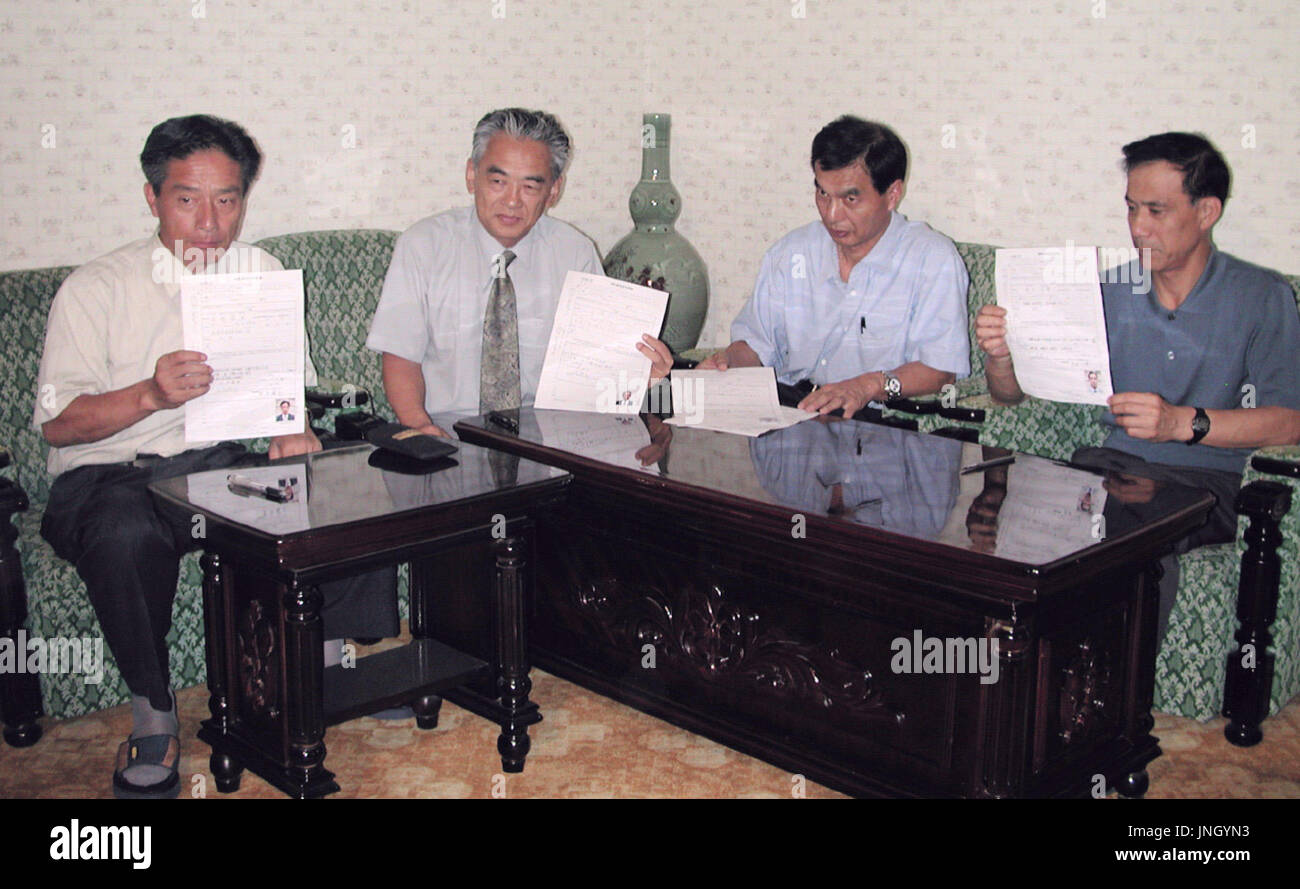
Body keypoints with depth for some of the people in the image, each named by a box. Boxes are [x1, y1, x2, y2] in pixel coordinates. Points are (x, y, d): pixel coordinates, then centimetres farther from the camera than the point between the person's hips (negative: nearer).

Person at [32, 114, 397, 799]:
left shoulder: (261, 273, 12)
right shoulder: (94, 290, -1)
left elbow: (294, 379, 14)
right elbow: (57, 424, -5)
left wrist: (294, 428, -10)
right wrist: (151, 394, -24)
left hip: (225, 461, 3)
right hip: (111, 473, -3)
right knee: (126, 536, -39)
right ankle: (153, 715, -17)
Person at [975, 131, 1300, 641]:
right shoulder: (1108, 290, 13)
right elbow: (1012, 394, 11)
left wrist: (1184, 423, -23)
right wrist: (1001, 357, -12)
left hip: (1212, 479, -3)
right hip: (1116, 465, 3)